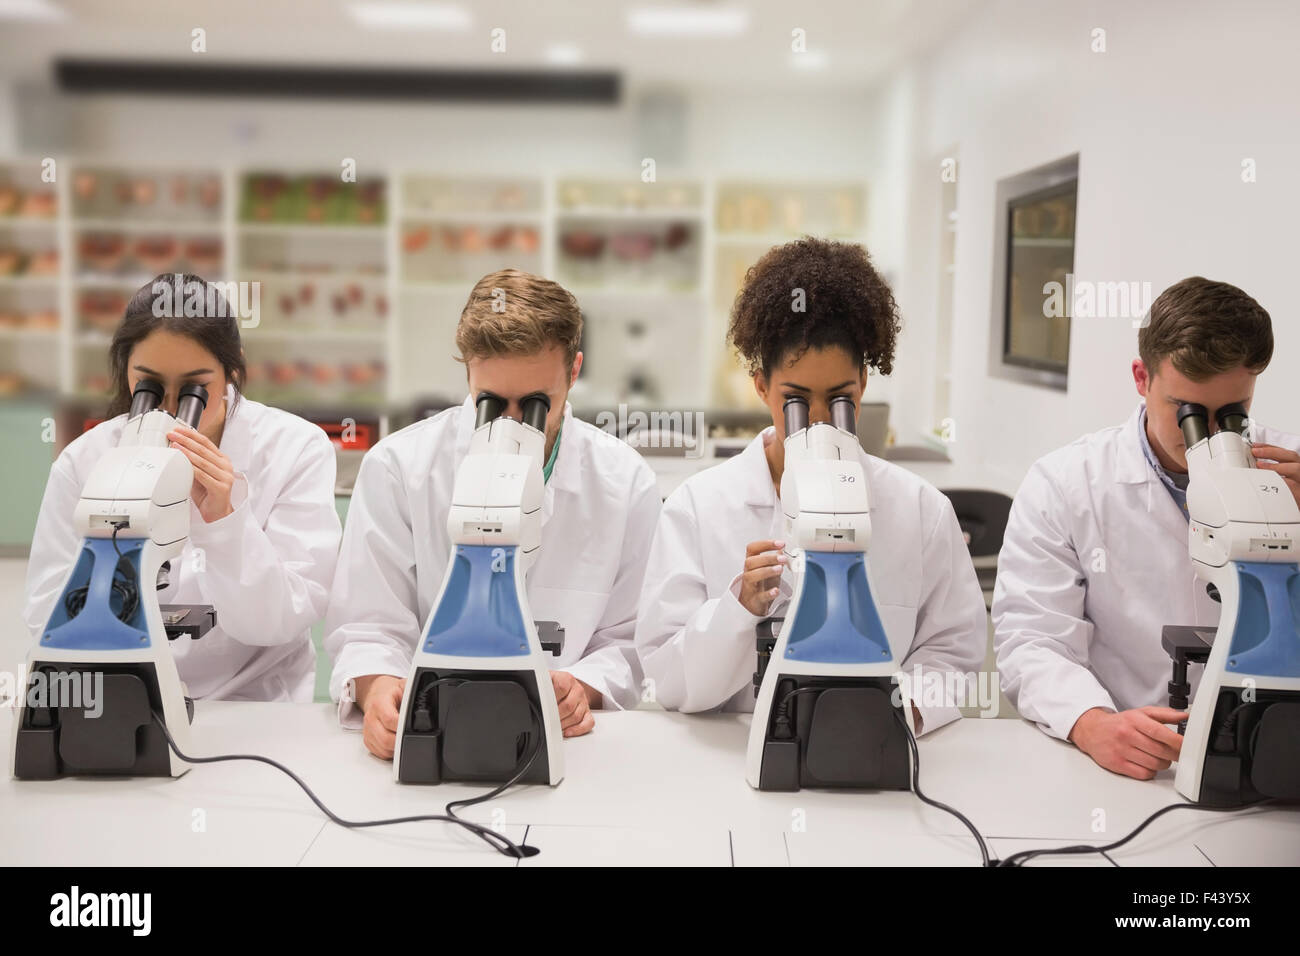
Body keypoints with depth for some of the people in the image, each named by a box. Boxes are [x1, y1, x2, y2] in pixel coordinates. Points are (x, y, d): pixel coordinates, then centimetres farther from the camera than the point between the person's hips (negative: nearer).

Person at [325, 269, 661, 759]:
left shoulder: (628, 482, 0)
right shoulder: (395, 467, -2)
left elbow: (628, 641, 5)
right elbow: (368, 629, -1)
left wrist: (582, 686, -15)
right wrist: (377, 687, -23)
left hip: (565, 739, 1)